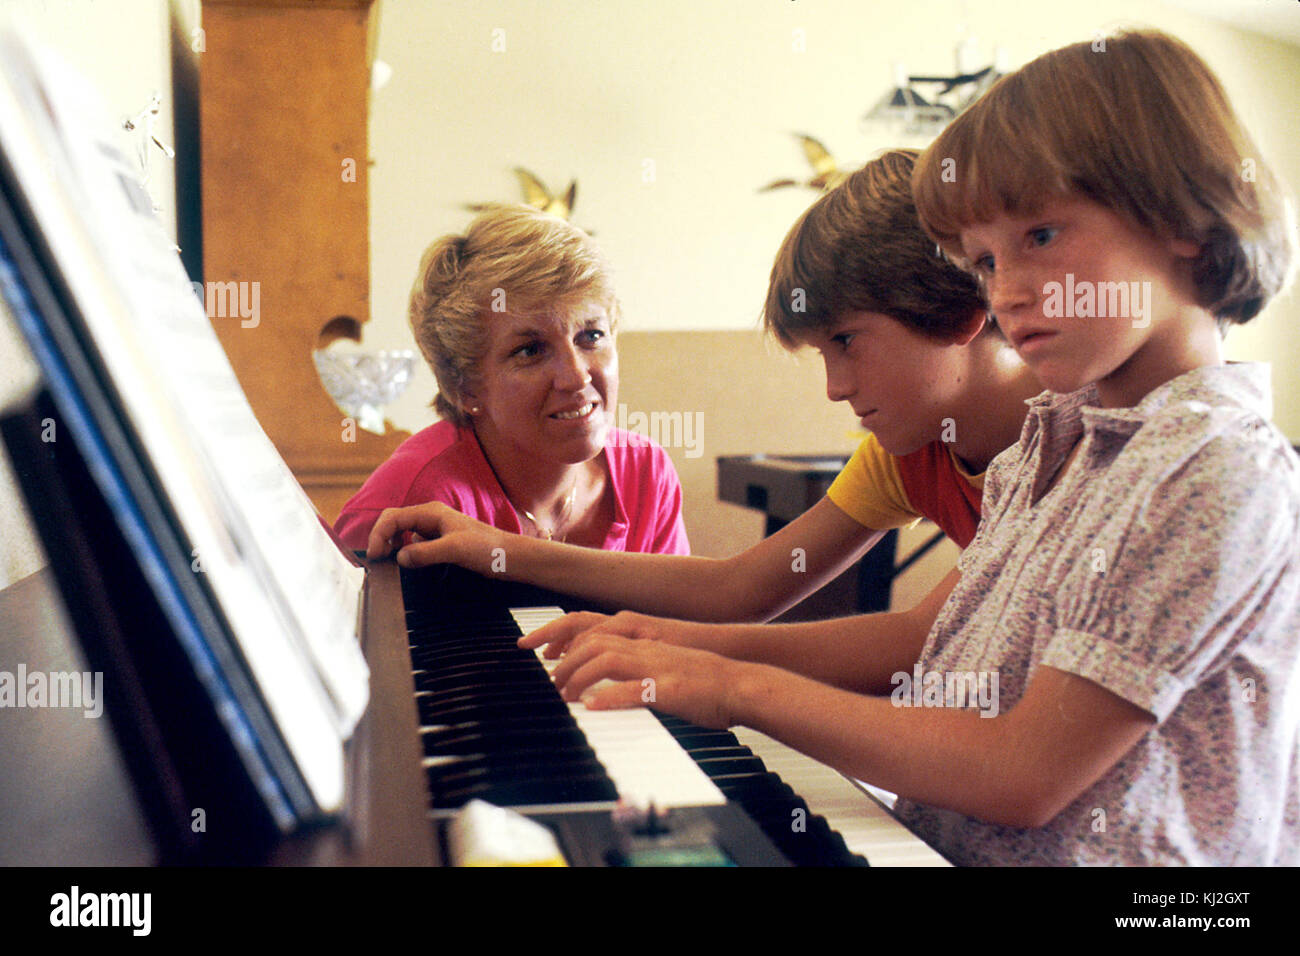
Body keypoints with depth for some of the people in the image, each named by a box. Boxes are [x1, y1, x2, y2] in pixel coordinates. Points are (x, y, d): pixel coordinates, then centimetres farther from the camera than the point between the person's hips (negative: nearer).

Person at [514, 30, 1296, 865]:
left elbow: (1024, 779, -22)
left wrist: (744, 689, -18)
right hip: (929, 839, 7)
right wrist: (708, 643, 1)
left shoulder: (1224, 475, -19)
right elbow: (925, 640, 11)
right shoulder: (1056, 442, 8)